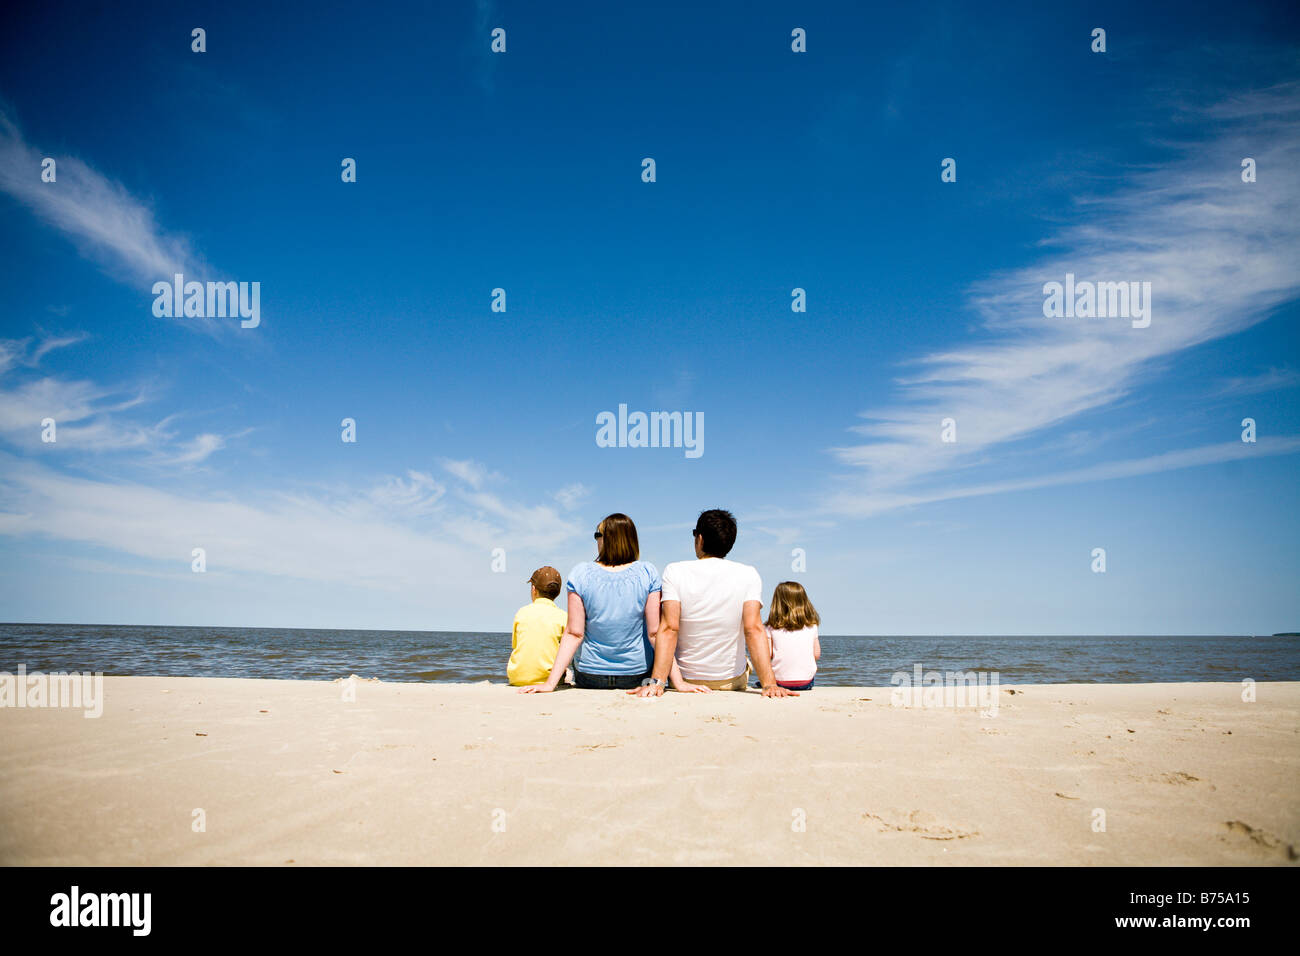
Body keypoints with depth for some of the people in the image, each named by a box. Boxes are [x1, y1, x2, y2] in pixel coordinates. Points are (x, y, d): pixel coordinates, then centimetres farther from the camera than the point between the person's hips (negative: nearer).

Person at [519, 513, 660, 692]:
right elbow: (655, 632, -15)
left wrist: (550, 683, -12)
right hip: (638, 675, 0)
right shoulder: (648, 573, -11)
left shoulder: (581, 574, -12)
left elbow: (574, 634, -14)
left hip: (588, 678, 1)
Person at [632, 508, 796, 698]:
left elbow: (669, 629, -23)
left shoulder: (674, 572, -14)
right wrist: (769, 684, -24)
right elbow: (753, 630, -22)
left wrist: (657, 682, -27)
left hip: (685, 680, -1)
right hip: (733, 683, 2)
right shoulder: (748, 575, -12)